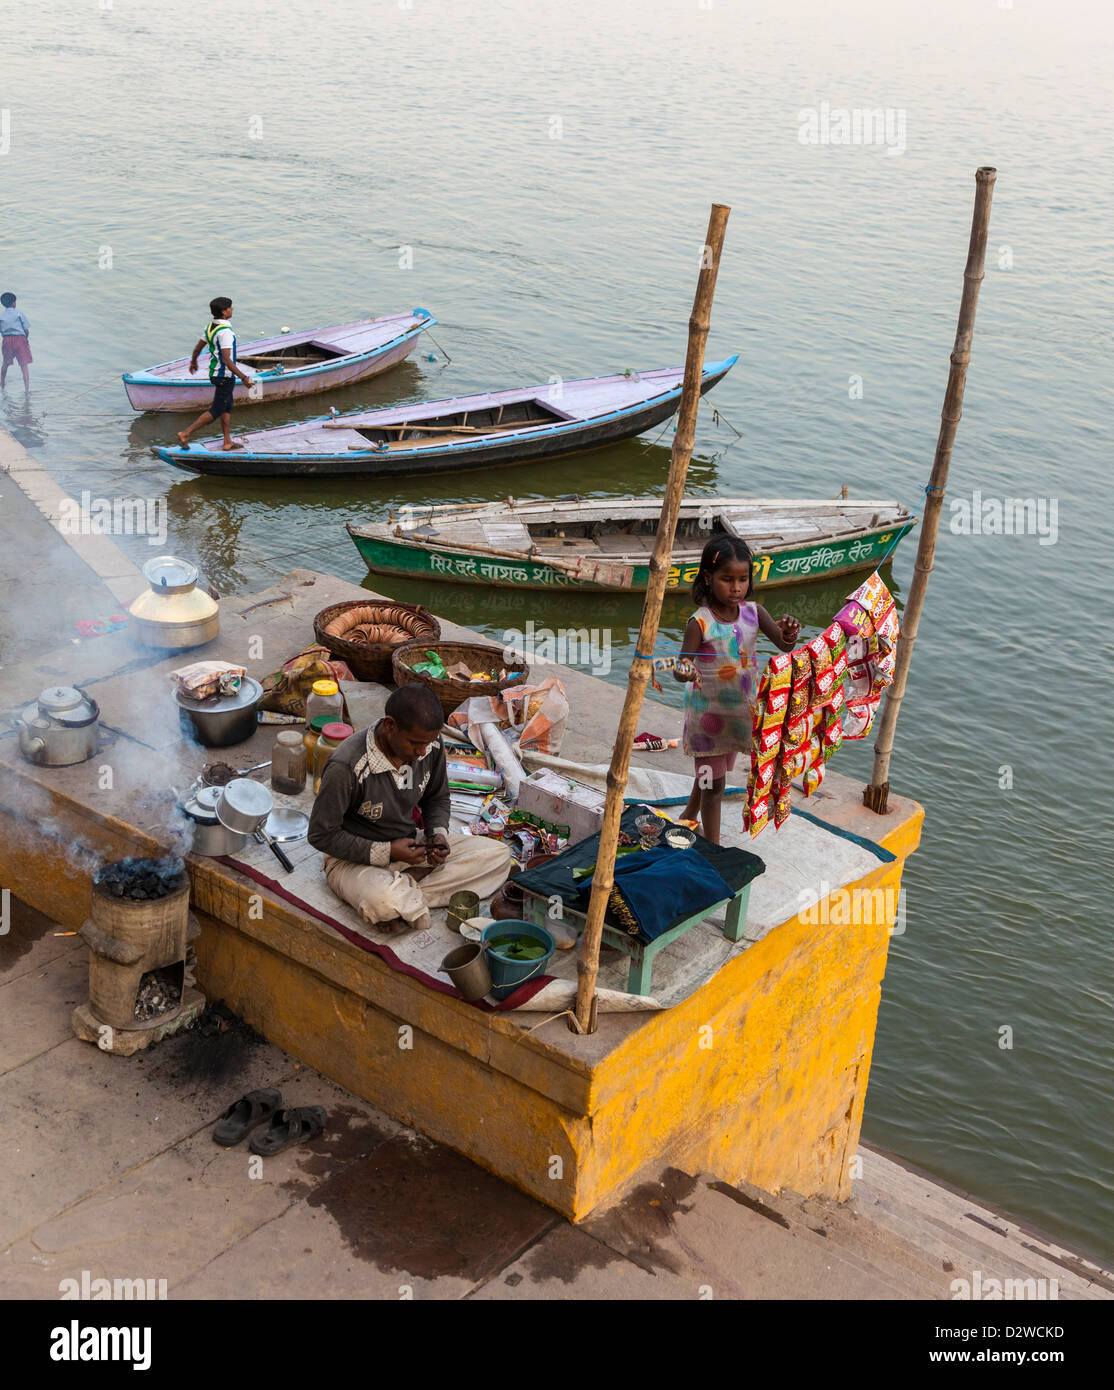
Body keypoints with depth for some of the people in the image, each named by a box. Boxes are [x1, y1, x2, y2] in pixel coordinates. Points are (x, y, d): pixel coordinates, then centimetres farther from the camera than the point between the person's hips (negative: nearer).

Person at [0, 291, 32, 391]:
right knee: (24, 365, -4)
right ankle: (27, 389, -13)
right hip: (20, 338, -3)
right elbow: (26, 330, -5)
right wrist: (26, 338, 13)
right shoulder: (19, 314, -4)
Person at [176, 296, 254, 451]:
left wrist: (193, 361, 35)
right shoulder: (225, 332, -24)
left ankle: (228, 442, 24)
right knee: (216, 411, -1)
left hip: (215, 373, 10)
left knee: (227, 408, 18)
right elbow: (226, 360, -28)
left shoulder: (210, 327, 4)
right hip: (225, 376, -10)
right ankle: (185, 434, -1)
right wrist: (243, 377, -26)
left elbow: (197, 347, 16)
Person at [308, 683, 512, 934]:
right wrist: (386, 853, -22)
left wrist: (438, 834, -10)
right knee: (384, 903, -42)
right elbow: (321, 835, -18)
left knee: (498, 854, -10)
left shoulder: (431, 746, -10)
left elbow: (437, 798, 11)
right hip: (353, 858, -7)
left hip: (408, 848, 7)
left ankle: (404, 887, -15)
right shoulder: (347, 768, -28)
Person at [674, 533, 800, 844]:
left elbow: (783, 645, -15)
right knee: (713, 782, 2)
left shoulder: (753, 612, -8)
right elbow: (684, 663, -26)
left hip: (740, 710, 5)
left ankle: (689, 816, 52)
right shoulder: (700, 622, -21)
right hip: (708, 711, -5)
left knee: (711, 774, 25)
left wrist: (789, 633, -38)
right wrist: (684, 671, -51)